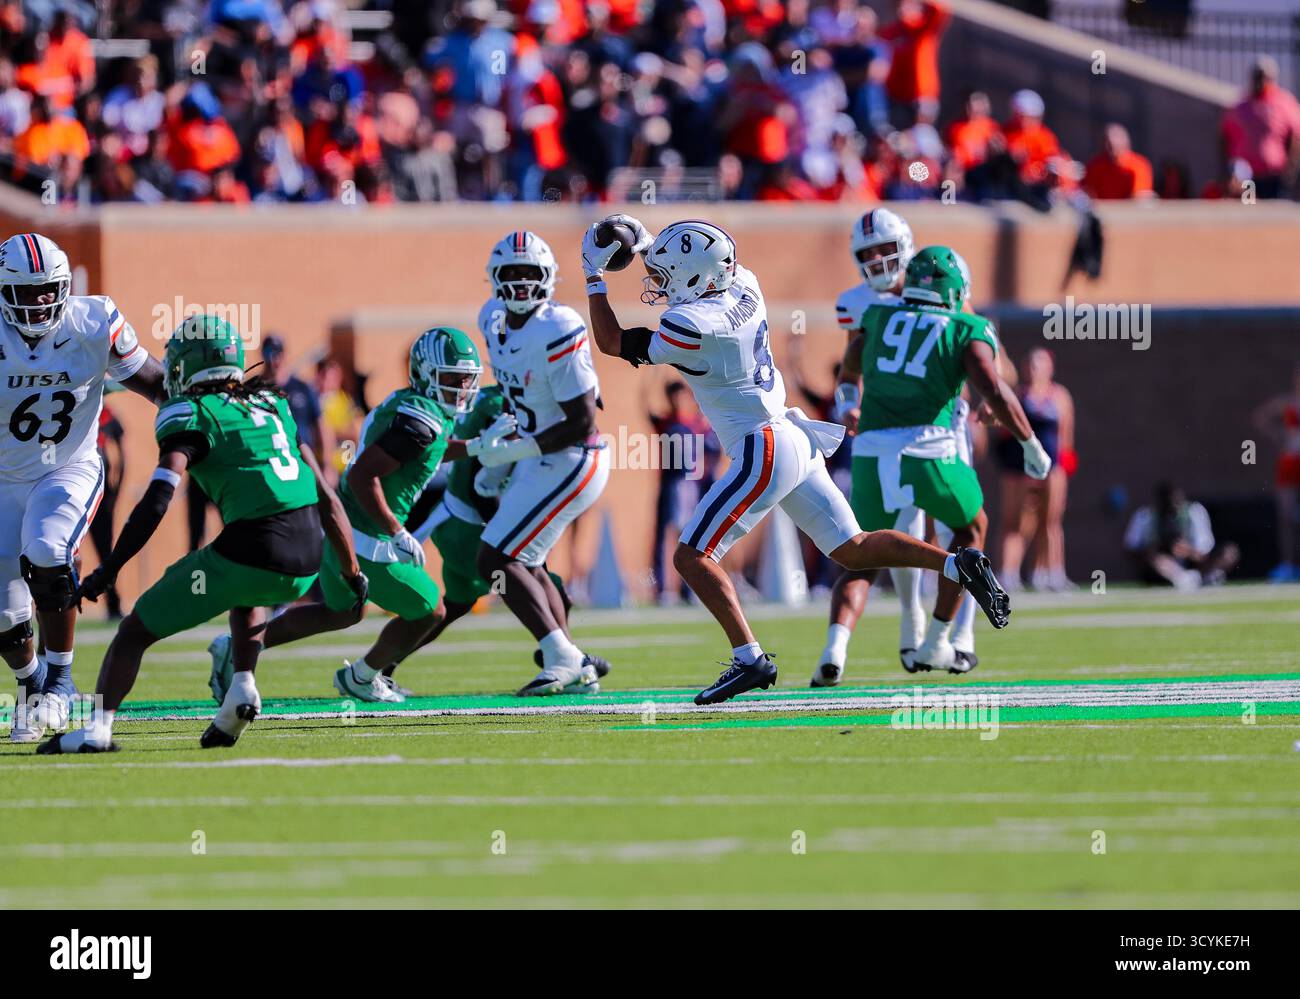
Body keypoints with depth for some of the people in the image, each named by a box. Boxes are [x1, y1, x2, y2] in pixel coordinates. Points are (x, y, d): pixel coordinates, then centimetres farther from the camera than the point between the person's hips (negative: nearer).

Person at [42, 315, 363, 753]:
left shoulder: (191, 415, 2)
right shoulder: (274, 405, 21)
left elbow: (157, 501, -11)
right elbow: (326, 500, 22)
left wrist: (109, 569, -10)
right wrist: (354, 573, 28)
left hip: (250, 550, -6)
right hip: (306, 565, 6)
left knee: (137, 628, 8)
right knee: (249, 596, 40)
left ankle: (98, 728, -6)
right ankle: (242, 688, 20)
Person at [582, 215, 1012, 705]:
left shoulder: (693, 325, -20)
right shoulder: (743, 287, 4)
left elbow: (613, 343, -6)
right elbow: (698, 286, 31)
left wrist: (594, 276, 3)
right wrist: (646, 249, 23)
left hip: (764, 452, -9)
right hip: (796, 439, 9)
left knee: (692, 556, -5)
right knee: (852, 549, 16)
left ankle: (749, 659, -9)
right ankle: (960, 564, 6)